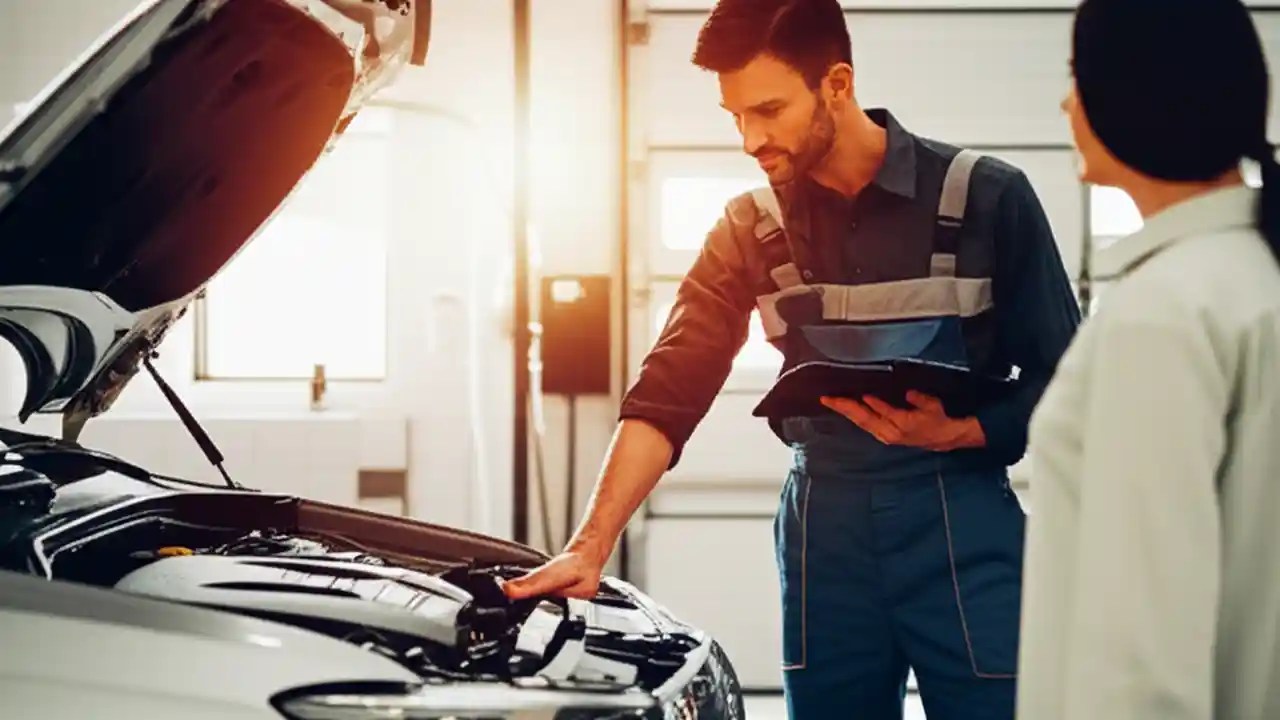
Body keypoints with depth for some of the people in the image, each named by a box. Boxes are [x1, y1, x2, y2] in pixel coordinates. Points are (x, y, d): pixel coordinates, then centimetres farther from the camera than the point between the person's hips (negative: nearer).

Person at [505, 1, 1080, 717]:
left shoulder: (986, 198, -5)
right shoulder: (750, 229, 5)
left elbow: (1061, 382, 0)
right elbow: (667, 393, -2)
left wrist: (956, 432, -19)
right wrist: (590, 548, -11)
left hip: (961, 524, -2)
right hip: (823, 525, 3)